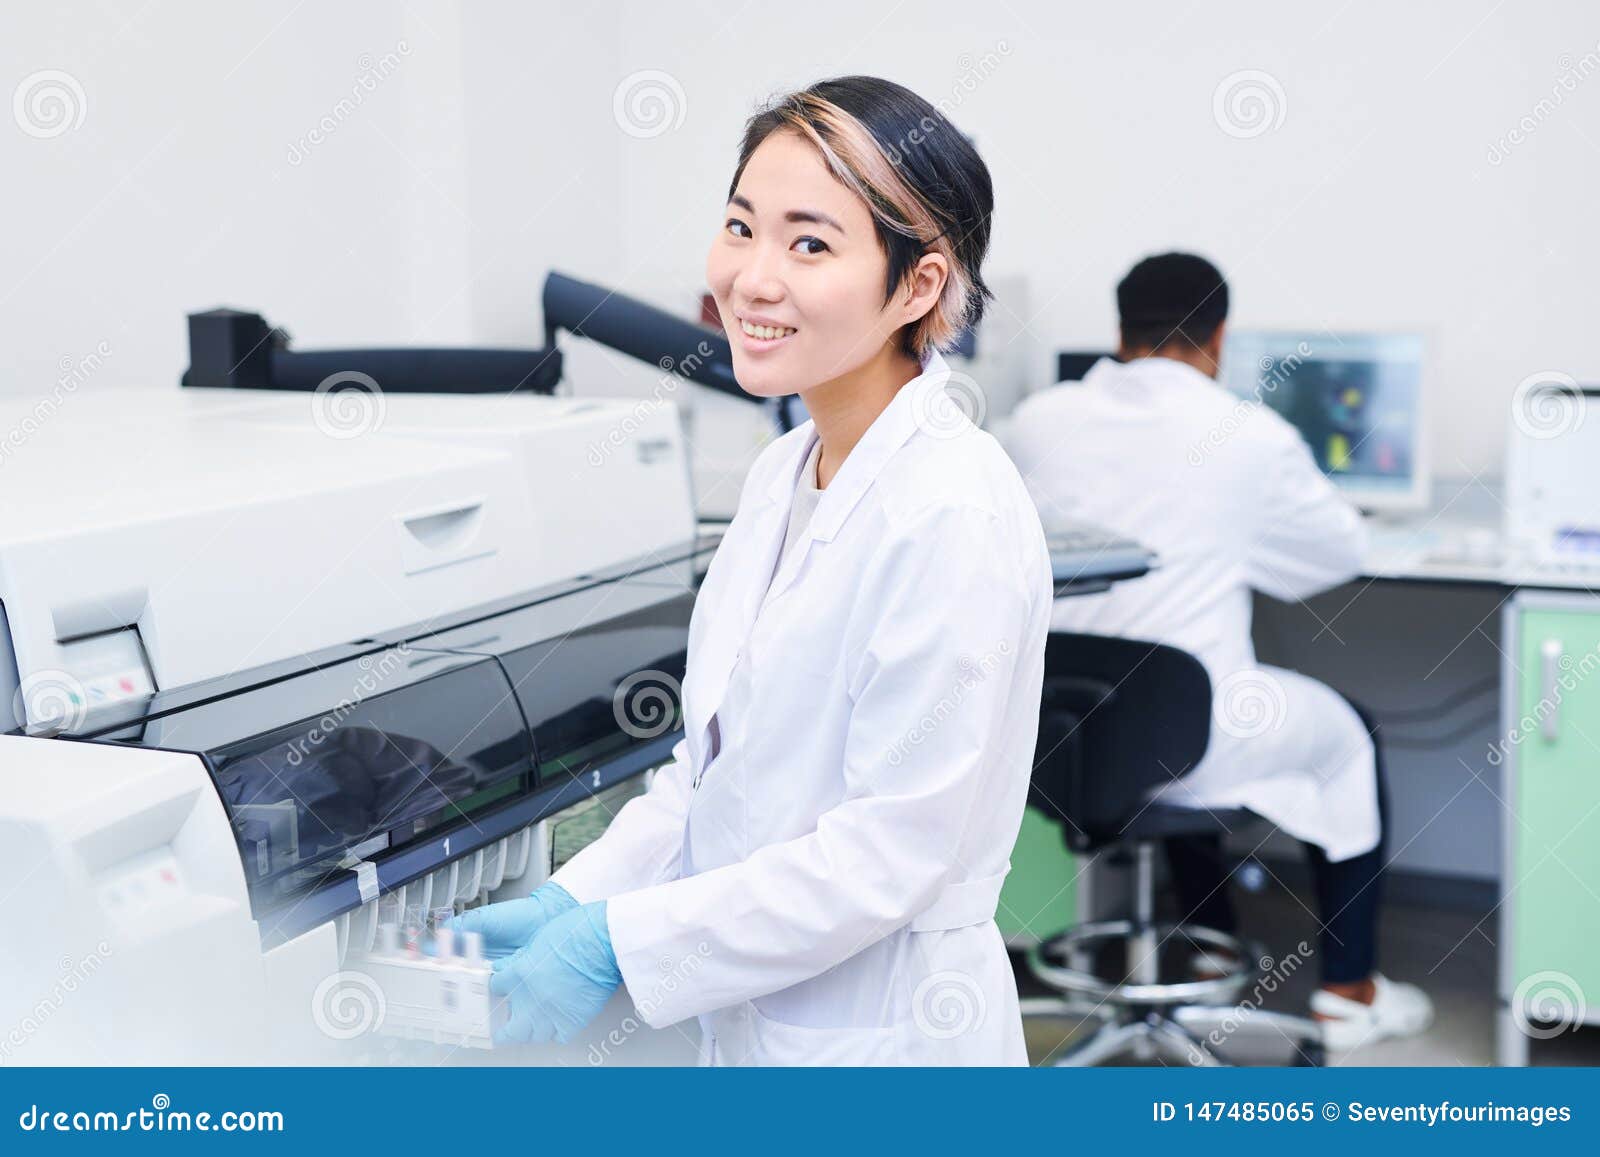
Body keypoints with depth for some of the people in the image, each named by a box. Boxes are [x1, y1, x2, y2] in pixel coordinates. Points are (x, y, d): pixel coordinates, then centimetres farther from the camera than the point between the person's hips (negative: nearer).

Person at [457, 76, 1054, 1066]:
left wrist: (613, 945, -19)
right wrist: (568, 900, 0)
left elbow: (895, 848, -23)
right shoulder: (783, 476, 4)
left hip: (886, 1034, -7)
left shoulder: (957, 514, -22)